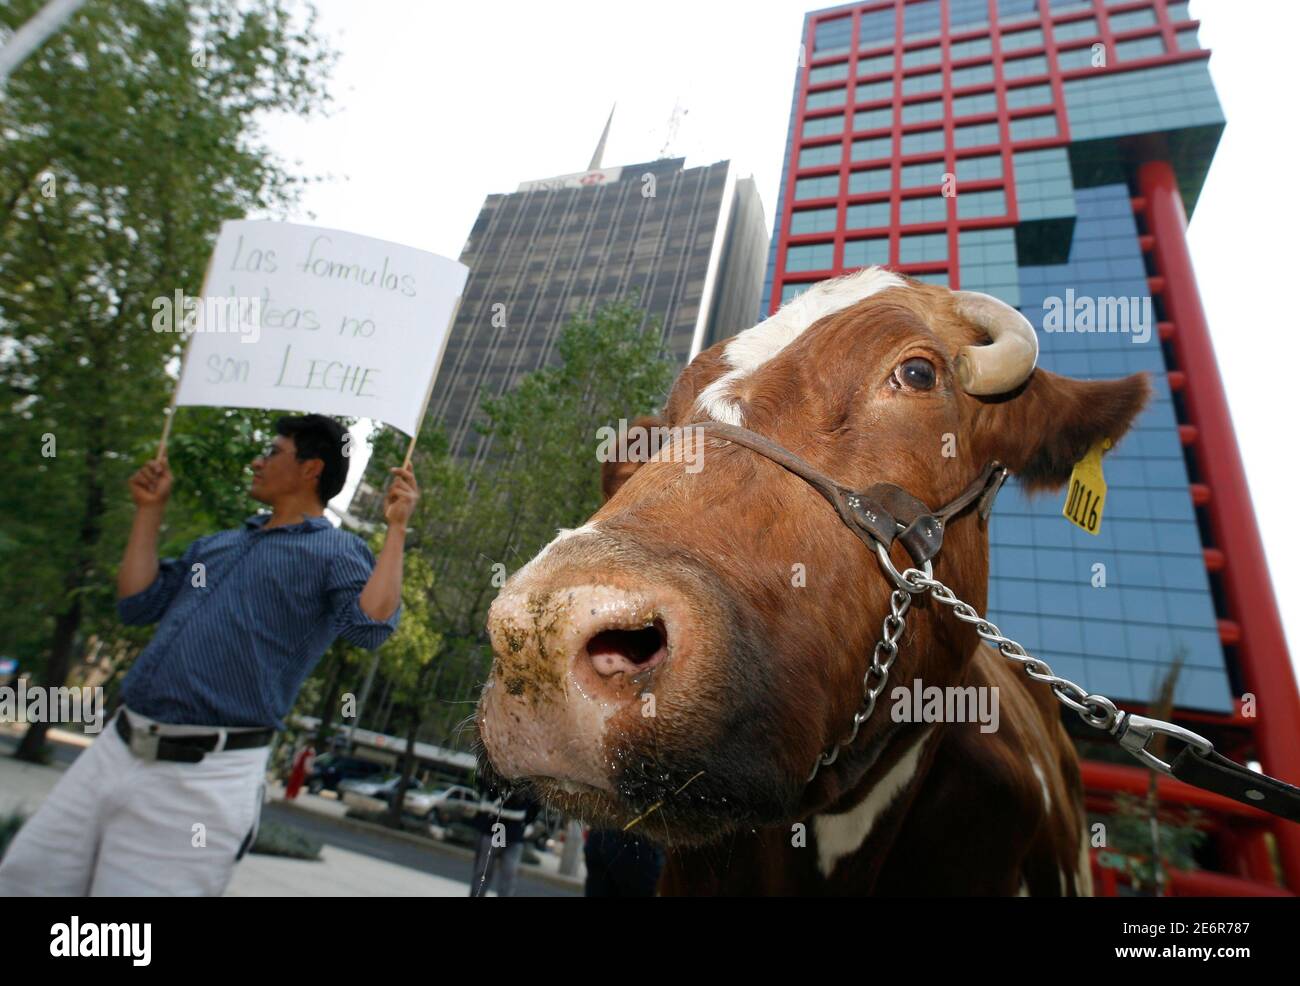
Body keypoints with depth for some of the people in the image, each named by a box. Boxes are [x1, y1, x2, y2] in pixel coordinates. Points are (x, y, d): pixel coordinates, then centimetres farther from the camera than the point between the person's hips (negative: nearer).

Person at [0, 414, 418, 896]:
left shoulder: (334, 551, -8)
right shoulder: (217, 543, 18)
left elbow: (369, 626, -24)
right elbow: (137, 604, 16)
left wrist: (396, 529, -24)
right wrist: (150, 509, 18)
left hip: (206, 776, -8)